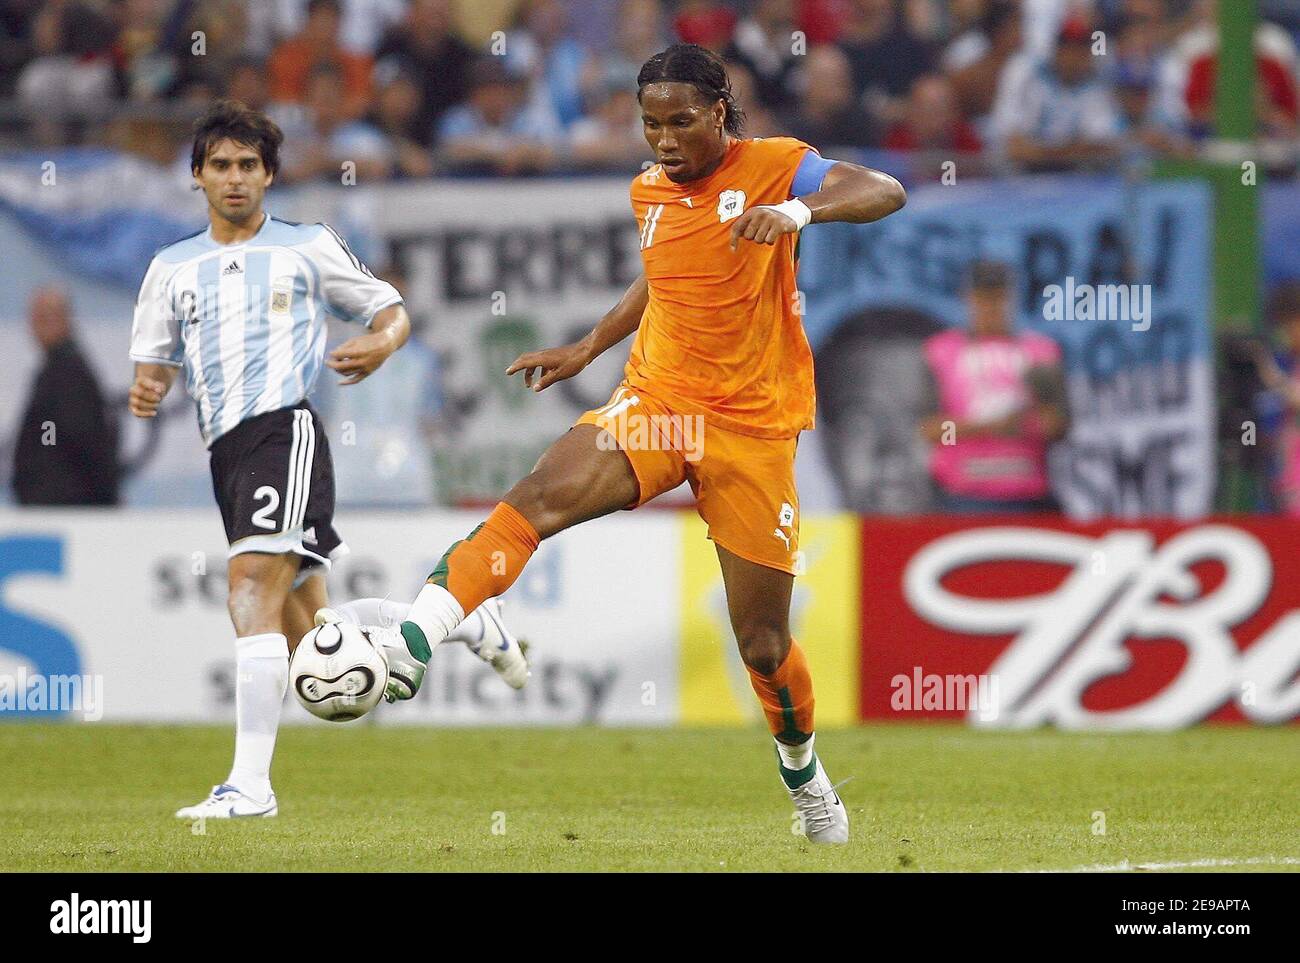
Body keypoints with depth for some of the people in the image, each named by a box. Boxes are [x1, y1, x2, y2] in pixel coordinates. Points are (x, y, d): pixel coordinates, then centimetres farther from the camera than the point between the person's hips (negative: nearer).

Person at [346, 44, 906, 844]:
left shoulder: (772, 168, -8)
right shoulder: (651, 192, 9)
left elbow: (887, 192, -23)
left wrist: (800, 210, -40)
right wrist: (586, 350, 30)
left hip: (752, 426, -3)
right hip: (657, 401, 3)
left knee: (764, 642, 2)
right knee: (543, 495, -28)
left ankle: (802, 766, 33)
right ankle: (413, 641, -42)